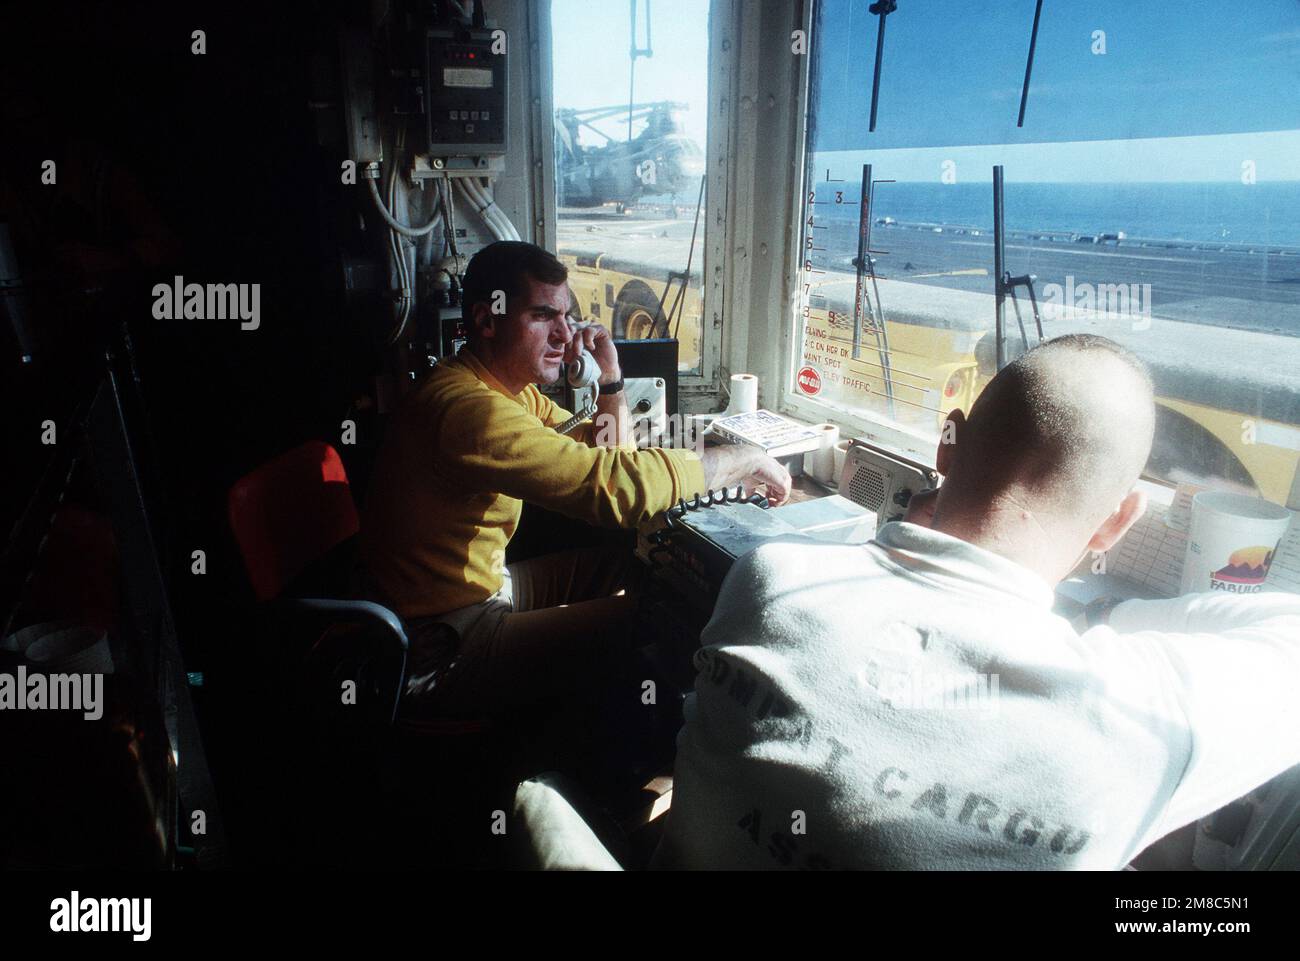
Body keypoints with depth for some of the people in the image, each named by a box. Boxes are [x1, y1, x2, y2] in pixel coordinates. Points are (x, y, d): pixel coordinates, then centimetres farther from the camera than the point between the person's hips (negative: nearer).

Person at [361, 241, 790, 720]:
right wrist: (745, 460, -22)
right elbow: (614, 484, -35)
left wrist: (610, 376, -5)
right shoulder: (467, 407, -29)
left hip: (484, 584, 10)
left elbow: (604, 454, 13)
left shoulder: (510, 386, 5)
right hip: (442, 650, -10)